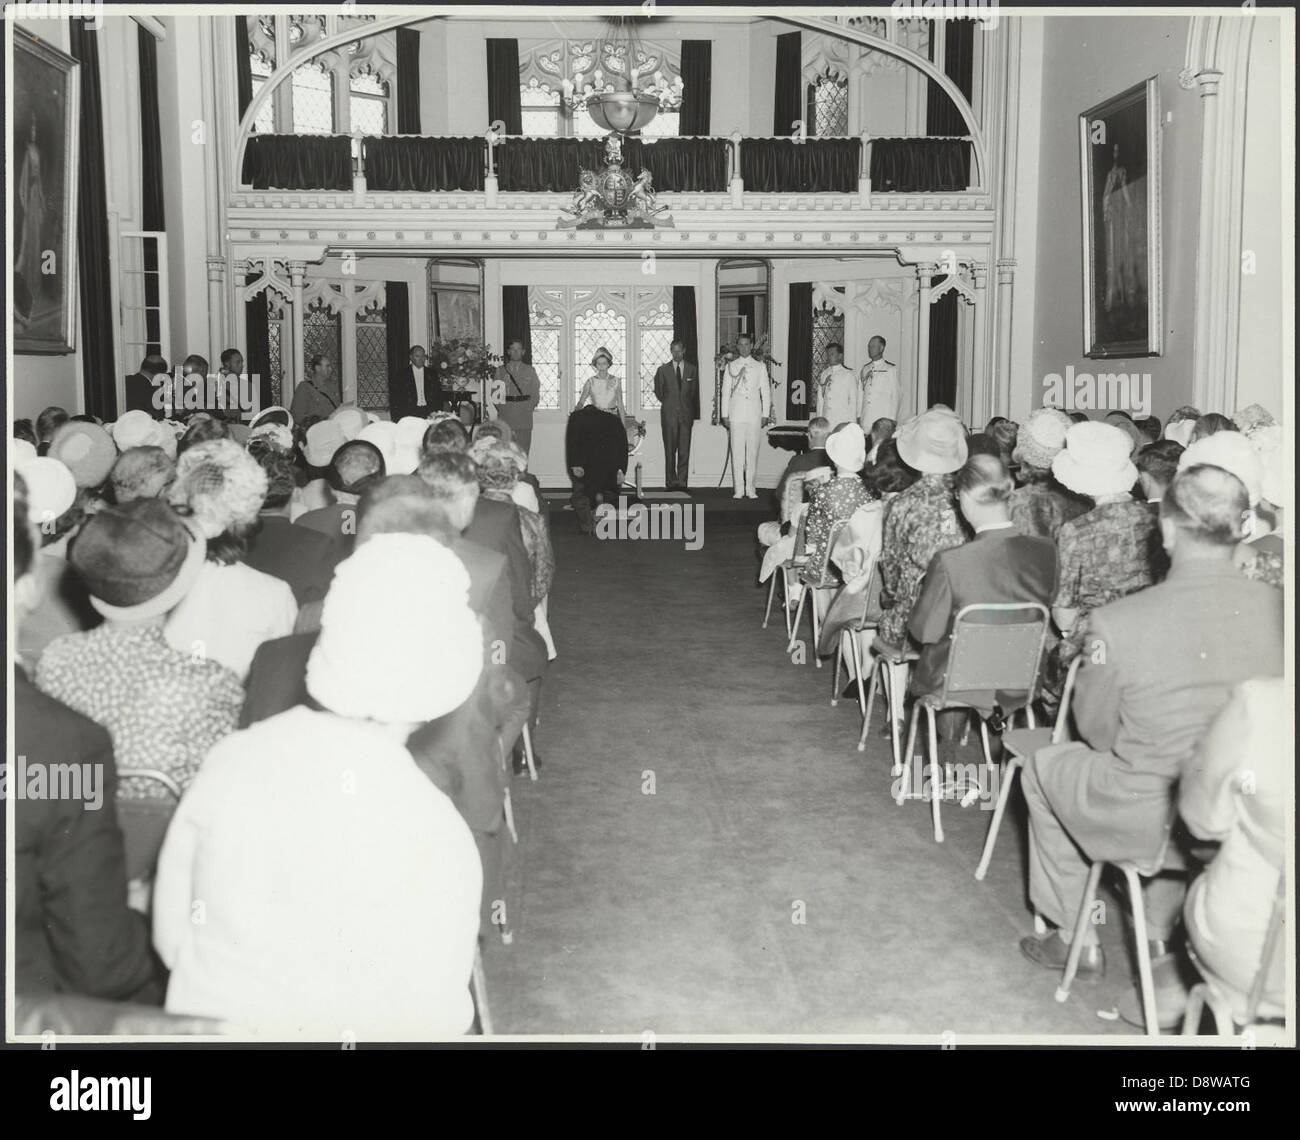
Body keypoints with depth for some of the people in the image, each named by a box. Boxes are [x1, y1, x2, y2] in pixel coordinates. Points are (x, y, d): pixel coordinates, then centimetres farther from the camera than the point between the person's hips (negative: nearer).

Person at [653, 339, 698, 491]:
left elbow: (695, 393, 14)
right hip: (669, 415, -1)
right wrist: (668, 404, 12)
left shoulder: (692, 370, 9)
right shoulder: (663, 370, 6)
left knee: (684, 451, -3)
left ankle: (682, 482, 0)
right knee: (670, 451, -3)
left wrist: (695, 414, 12)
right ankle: (671, 482, 0)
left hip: (686, 415, 1)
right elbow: (658, 391, 15)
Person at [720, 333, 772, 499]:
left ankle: (751, 489, 3)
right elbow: (725, 392, 9)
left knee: (753, 451, -2)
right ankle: (738, 489, -1)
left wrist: (765, 414, 2)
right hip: (736, 414, 0)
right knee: (737, 451, -4)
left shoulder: (760, 366, 9)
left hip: (754, 415, 0)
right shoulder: (730, 366, 9)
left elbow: (766, 391, 9)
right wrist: (725, 415, 3)